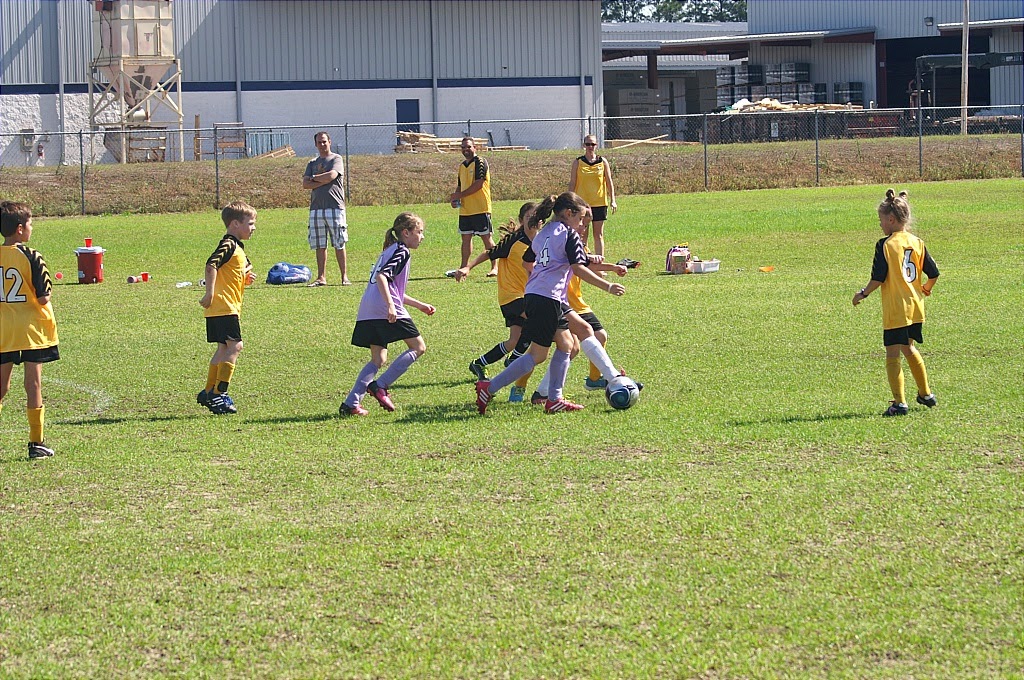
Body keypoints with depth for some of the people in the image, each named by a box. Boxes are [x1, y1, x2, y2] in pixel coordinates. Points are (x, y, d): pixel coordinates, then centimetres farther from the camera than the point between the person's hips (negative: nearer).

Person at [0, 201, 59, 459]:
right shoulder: (31, 258, -14)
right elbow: (43, 298, -16)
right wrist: (48, 291, 5)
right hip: (32, 330, -3)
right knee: (33, 384, 3)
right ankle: (36, 443, 5)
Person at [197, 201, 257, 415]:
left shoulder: (236, 247, 20)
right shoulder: (228, 245, -12)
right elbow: (211, 265, -24)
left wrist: (245, 279, 8)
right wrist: (210, 293, -29)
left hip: (229, 307, 11)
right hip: (224, 307, -11)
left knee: (224, 348, 14)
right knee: (234, 346, -13)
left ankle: (209, 392, 19)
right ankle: (218, 393, -15)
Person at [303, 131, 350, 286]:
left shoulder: (337, 159, 5)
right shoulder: (312, 164, 19)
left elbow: (331, 176, -12)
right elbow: (305, 184, 6)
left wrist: (313, 178, 3)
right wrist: (323, 181, -7)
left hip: (334, 207, -5)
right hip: (316, 208, 5)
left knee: (339, 245, -6)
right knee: (319, 245, 4)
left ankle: (344, 277, -4)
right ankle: (321, 277, 7)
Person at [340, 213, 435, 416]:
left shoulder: (390, 251, 27)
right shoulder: (402, 252, -3)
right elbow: (382, 277, -19)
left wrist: (419, 305, 40)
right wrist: (390, 305, -28)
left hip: (367, 313, 9)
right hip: (384, 310, -9)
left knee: (378, 360, 13)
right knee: (418, 347, 1)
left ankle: (350, 404, 3)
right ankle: (380, 386, -8)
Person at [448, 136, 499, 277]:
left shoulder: (480, 163, -9)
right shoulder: (462, 166, 17)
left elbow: (478, 184, -17)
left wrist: (460, 195, -14)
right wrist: (455, 198, 4)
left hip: (480, 209, -8)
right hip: (465, 210, 8)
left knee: (486, 237, -4)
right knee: (466, 238, 10)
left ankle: (495, 267, 2)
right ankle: (464, 267, 15)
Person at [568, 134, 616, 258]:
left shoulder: (602, 162, 4)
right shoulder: (578, 163, 2)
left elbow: (609, 182, 7)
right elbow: (572, 183, 4)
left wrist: (612, 200, 0)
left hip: (600, 202, 1)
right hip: (582, 203, -1)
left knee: (599, 234, 4)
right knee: (583, 234, 1)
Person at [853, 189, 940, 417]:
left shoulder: (885, 245, -12)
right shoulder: (917, 243, 4)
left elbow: (878, 278, -14)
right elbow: (933, 273, 7)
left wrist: (862, 294, 2)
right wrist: (927, 287, 28)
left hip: (895, 310, -7)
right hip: (915, 308, 7)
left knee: (893, 354, -2)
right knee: (909, 348, 25)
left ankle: (899, 403, -8)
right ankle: (925, 394, 33)